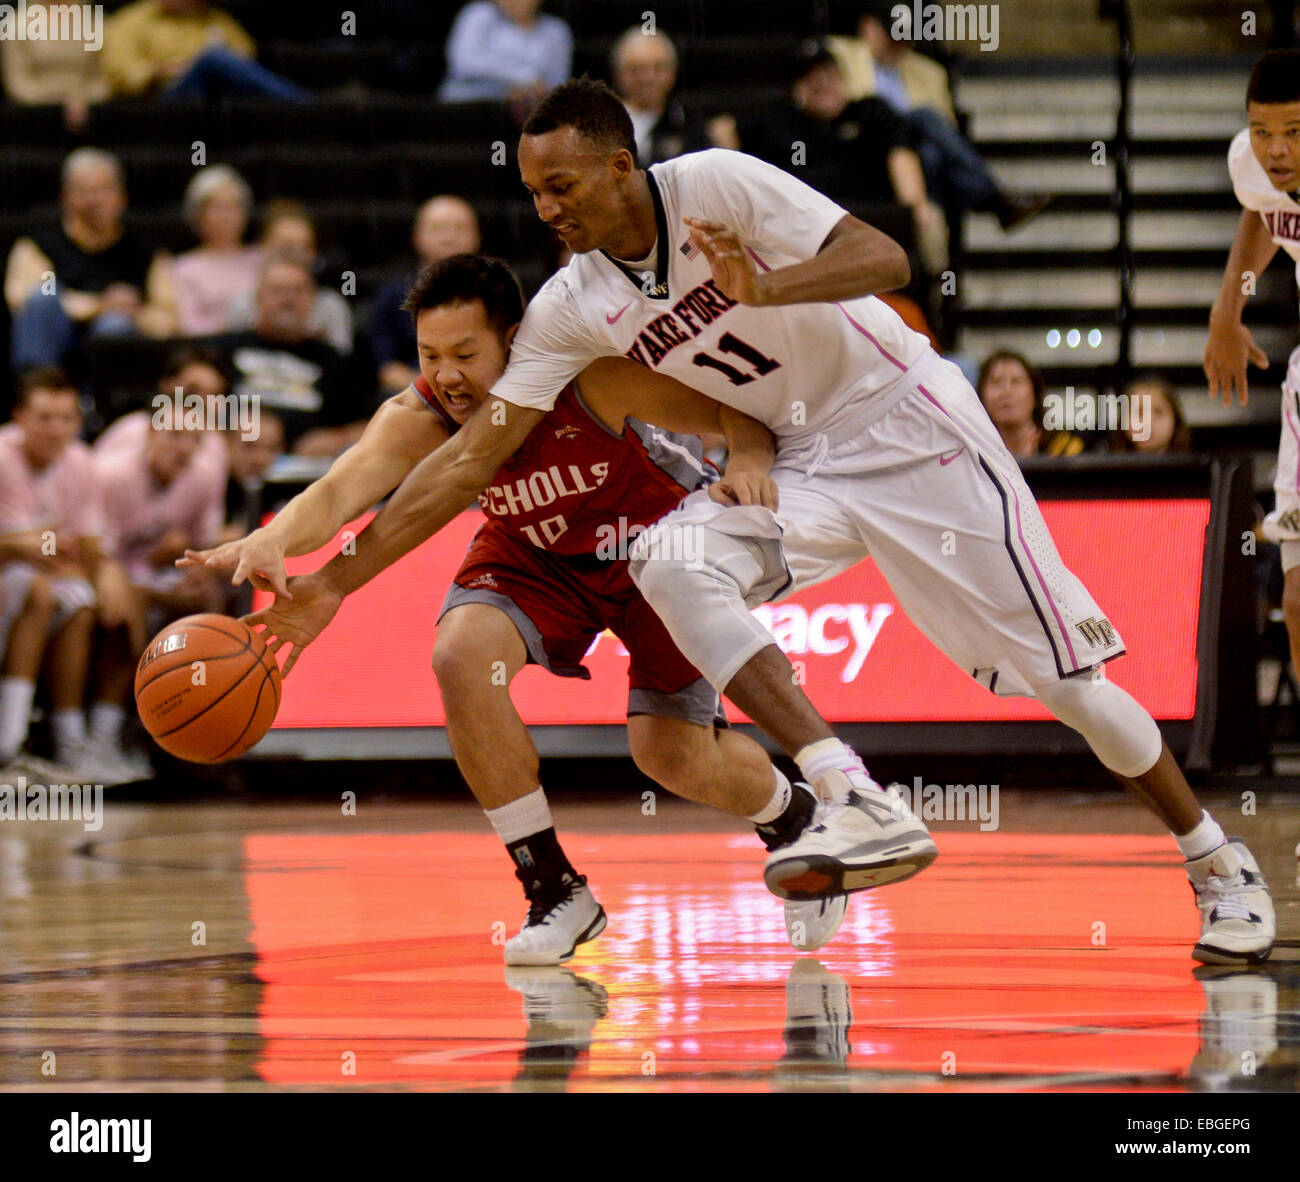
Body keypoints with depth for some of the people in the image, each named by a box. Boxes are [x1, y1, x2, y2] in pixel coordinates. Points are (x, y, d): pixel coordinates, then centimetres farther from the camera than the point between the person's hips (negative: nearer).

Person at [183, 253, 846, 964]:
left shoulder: (592, 377, -35)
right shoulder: (418, 419, -29)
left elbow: (738, 405, -29)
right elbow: (342, 490, -46)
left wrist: (750, 460, -52)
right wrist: (274, 540, -68)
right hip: (535, 552, 3)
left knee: (674, 757, -7)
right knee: (462, 654, -25)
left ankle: (792, 818, 31)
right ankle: (555, 892, -11)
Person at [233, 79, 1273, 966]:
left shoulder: (717, 185, -19)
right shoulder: (572, 308, -4)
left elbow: (886, 261, -26)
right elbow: (472, 459, -2)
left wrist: (763, 289, -44)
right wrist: (334, 584, -7)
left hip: (912, 425, -5)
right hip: (806, 459, 5)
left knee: (1063, 674, -5)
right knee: (670, 563, -23)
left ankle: (1221, 866, 17)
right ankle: (863, 808, -28)